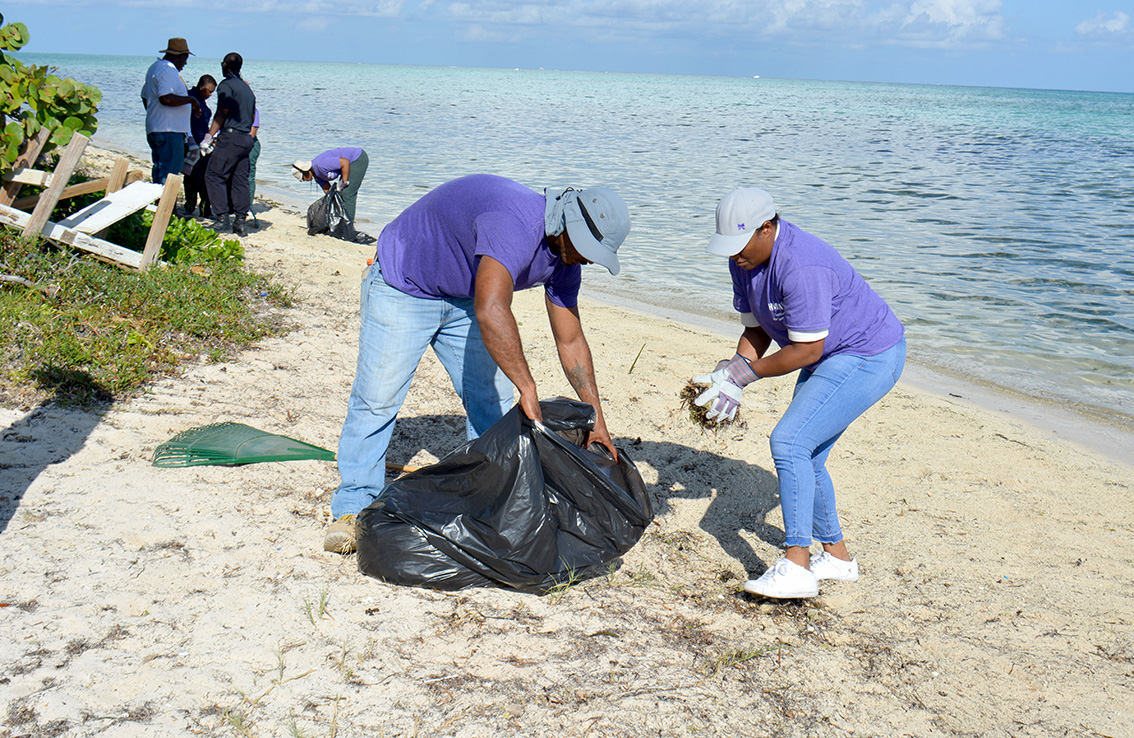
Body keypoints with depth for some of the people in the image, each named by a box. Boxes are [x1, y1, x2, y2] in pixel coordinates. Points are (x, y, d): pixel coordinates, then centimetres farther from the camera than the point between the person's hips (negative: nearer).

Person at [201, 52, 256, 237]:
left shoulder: (226, 85, -5)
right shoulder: (247, 88, 20)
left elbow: (222, 112, -12)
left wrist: (209, 136, -11)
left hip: (231, 138, -8)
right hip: (246, 139, 8)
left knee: (214, 175, -5)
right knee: (239, 180, 8)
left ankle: (222, 218, -12)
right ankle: (240, 222, 5)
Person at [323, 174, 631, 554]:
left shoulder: (564, 256, -9)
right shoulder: (516, 222, -38)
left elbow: (570, 342, 0)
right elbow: (490, 312, -50)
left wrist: (596, 418, -5)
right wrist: (528, 389, -47)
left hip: (464, 299, 8)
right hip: (402, 285, -8)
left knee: (492, 402, 1)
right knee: (376, 398, -12)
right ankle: (354, 508, -1)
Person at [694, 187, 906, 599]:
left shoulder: (800, 268, -31)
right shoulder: (744, 259, -1)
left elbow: (807, 349, -27)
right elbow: (756, 329, 5)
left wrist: (745, 373, -19)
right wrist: (732, 373, -12)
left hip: (870, 357, -10)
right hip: (832, 360, 10)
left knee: (789, 442, -21)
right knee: (804, 457, 12)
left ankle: (796, 568, -19)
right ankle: (837, 557, 28)